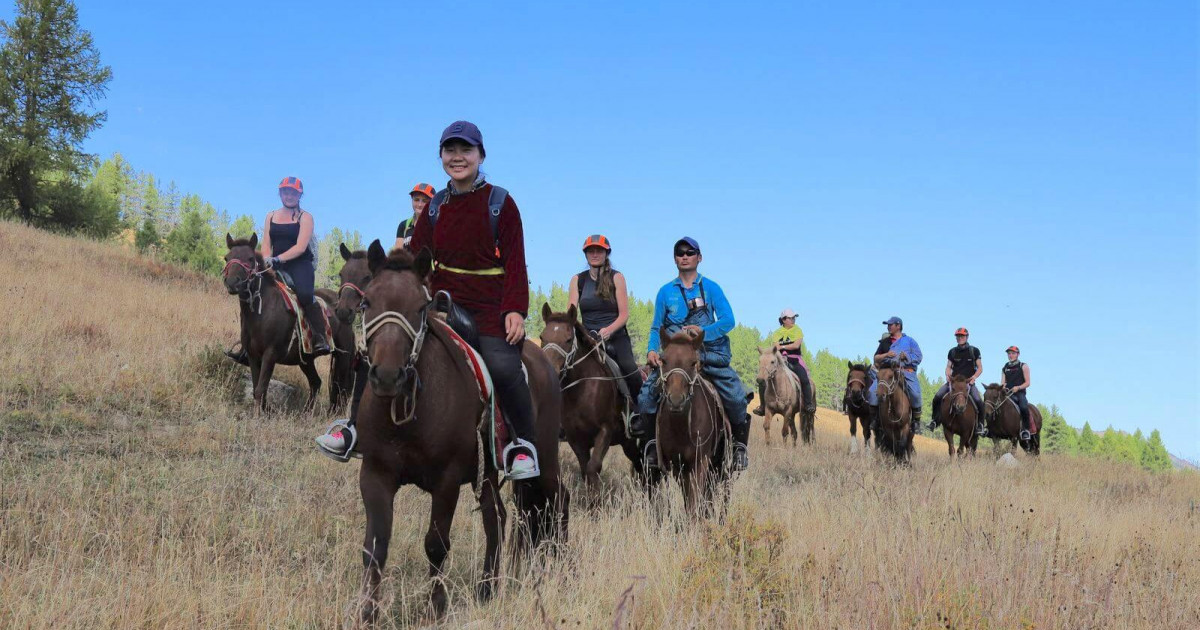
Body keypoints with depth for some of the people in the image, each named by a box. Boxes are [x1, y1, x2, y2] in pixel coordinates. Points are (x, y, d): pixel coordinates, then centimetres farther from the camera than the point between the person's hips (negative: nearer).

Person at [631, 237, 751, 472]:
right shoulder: (666, 292, 11)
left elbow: (728, 320, -2)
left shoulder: (711, 288, 6)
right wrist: (652, 350, -7)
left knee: (736, 396, -15)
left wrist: (703, 331, -19)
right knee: (647, 393, -19)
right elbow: (656, 327, 12)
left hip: (710, 352, -1)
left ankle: (739, 444, 8)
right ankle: (651, 441, -1)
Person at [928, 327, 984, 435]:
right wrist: (948, 375, -7)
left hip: (969, 382, -2)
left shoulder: (974, 351, 4)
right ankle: (935, 420, -3)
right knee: (937, 397, -18)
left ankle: (980, 425, -7)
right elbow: (948, 367, 15)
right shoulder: (952, 352, 10)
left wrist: (973, 377, -12)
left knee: (978, 401, -26)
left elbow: (980, 368, 5)